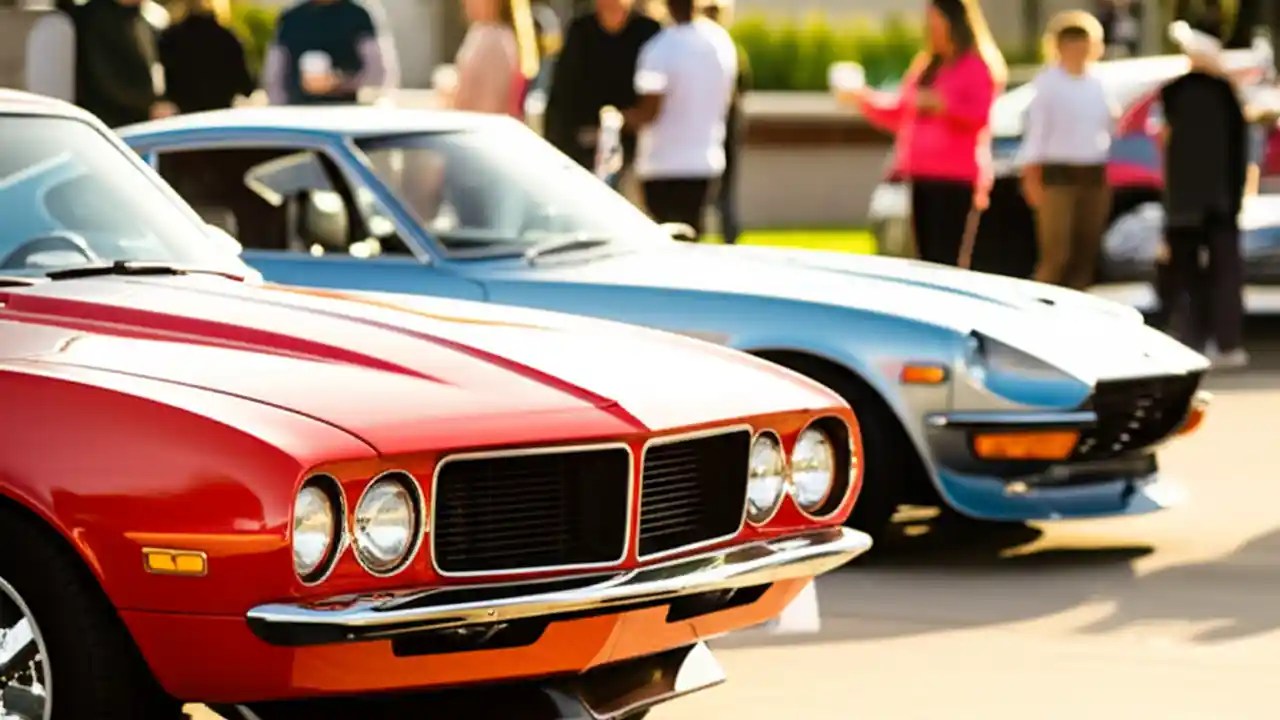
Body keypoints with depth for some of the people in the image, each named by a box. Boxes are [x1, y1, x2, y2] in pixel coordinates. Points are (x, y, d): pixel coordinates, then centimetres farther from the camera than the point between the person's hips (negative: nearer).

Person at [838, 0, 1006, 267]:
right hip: (920, 177, 7)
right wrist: (864, 99, 16)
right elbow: (900, 116, 26)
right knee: (927, 262, 0)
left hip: (954, 179, -7)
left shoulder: (976, 67, -1)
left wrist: (942, 104, -27)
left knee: (946, 263, -16)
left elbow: (979, 116, -14)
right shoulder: (924, 66, 23)